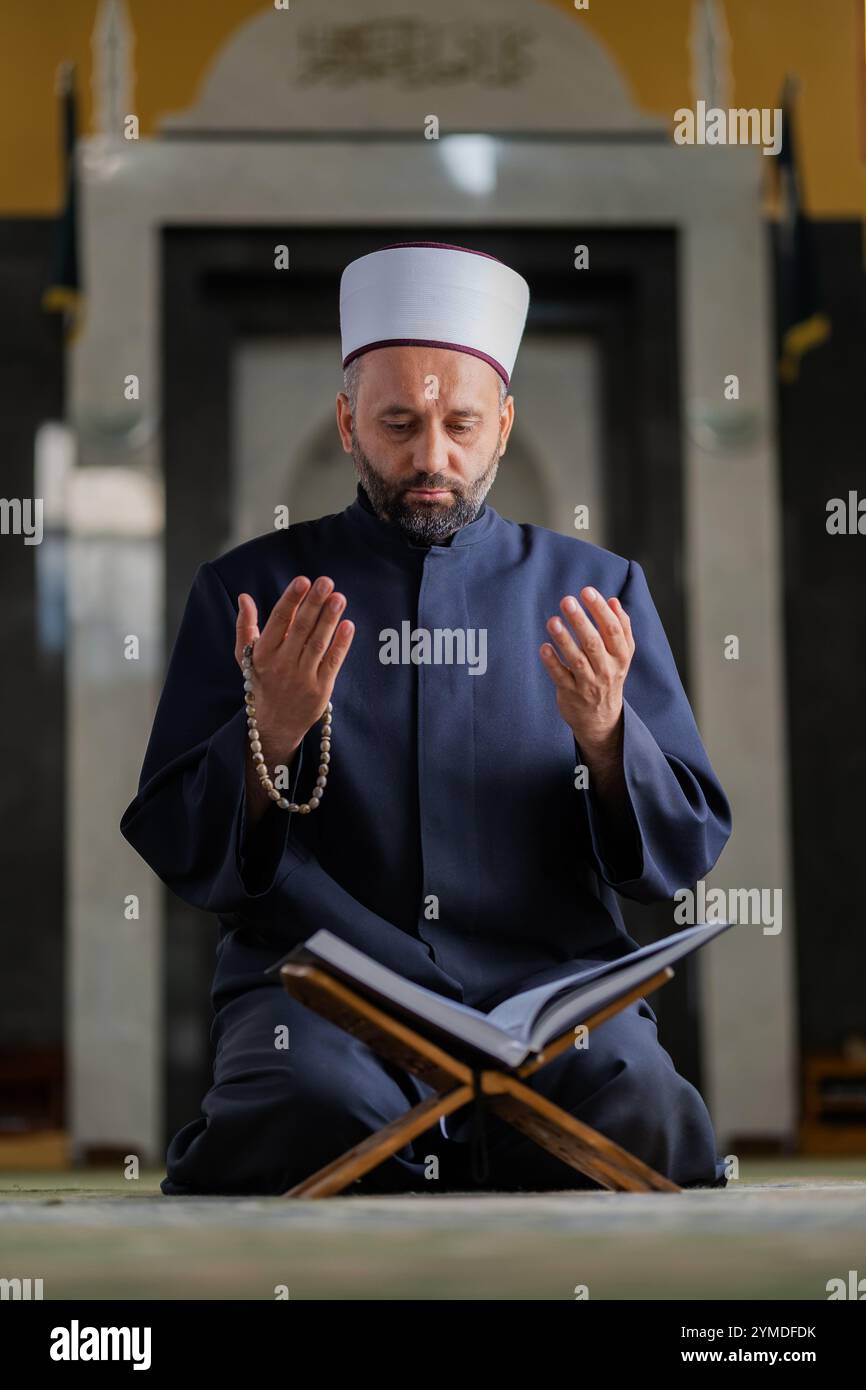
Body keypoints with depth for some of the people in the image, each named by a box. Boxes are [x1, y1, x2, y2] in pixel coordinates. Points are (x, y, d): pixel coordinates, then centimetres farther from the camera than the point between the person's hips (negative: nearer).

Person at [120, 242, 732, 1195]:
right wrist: (269, 735, -14)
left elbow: (684, 855, 10)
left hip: (552, 983, 1)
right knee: (314, 1112, -35)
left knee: (638, 1110, -31)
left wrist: (602, 734, -11)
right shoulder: (249, 588, 11)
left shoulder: (592, 589, 14)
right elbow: (179, 860, 6)